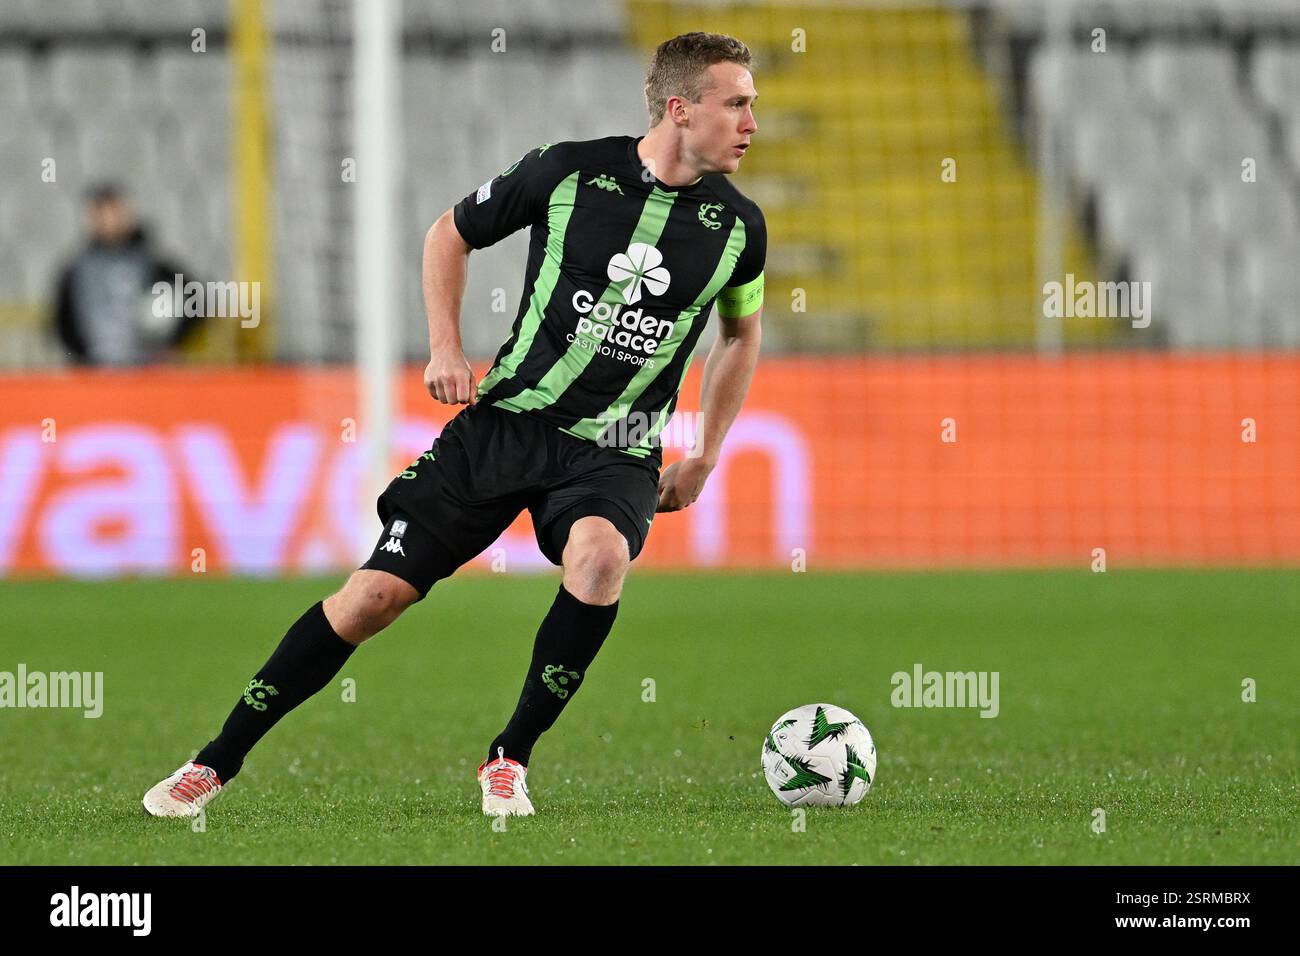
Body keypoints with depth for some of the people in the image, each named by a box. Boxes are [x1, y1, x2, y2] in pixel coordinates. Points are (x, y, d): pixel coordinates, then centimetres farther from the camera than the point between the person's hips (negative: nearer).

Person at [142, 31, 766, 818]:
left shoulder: (737, 225, 0)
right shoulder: (570, 171, -6)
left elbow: (743, 333, 20)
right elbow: (450, 235, 10)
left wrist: (703, 460, 17)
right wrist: (446, 348, -1)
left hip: (615, 451, 1)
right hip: (508, 420, 0)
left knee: (600, 555, -34)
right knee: (376, 593, -7)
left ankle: (510, 759, -15)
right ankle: (218, 763, 7)